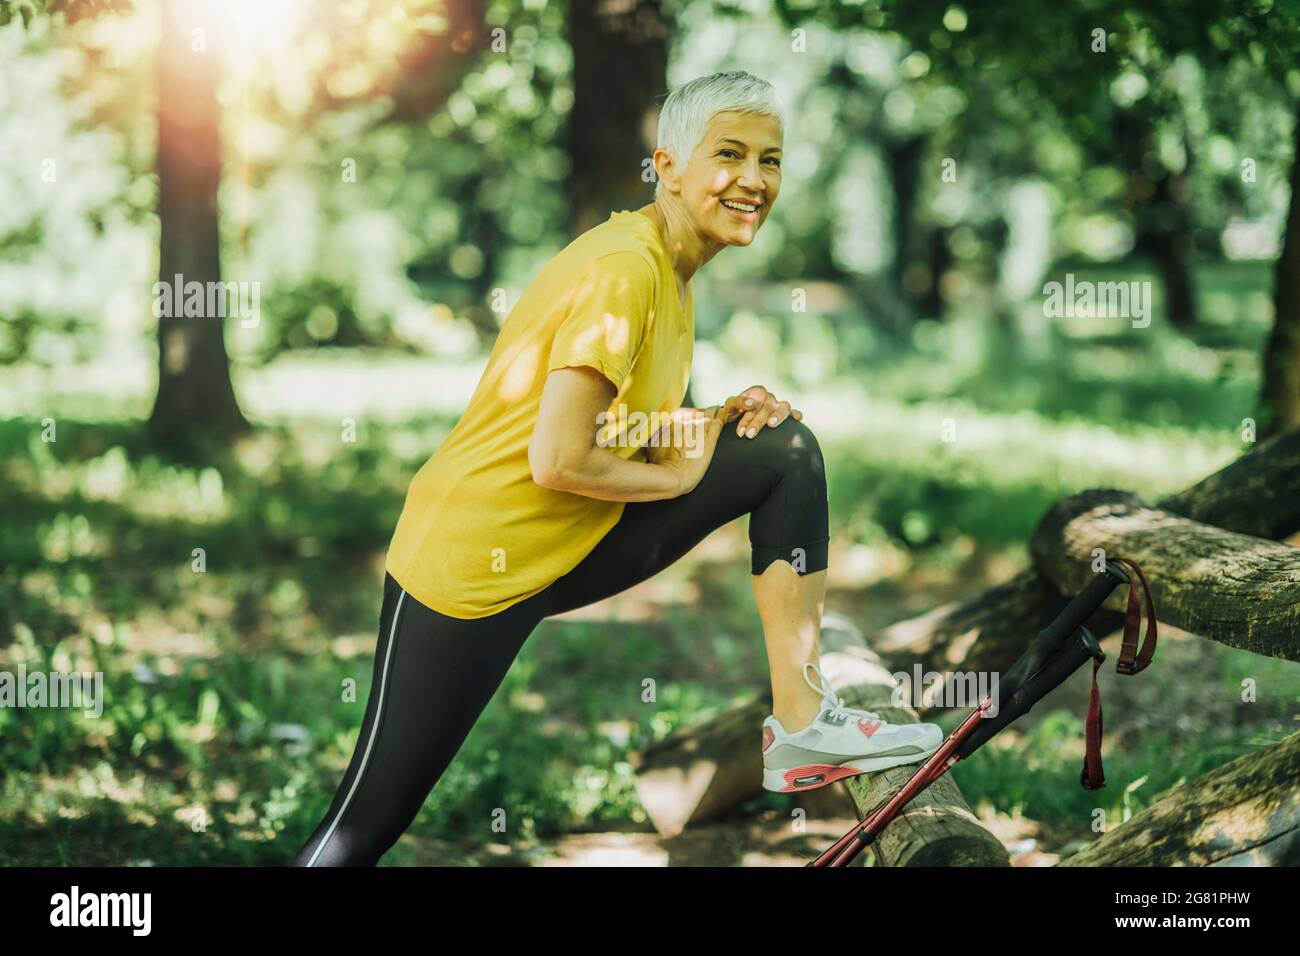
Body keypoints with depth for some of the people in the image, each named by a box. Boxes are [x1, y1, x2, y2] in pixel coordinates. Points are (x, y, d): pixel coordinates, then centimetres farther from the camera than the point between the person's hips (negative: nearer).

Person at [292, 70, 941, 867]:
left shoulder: (673, 272, 7)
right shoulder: (622, 271, -21)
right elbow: (558, 462, -26)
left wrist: (722, 419, -7)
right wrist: (680, 477, -11)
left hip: (575, 545, 9)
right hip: (475, 565, -9)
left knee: (787, 450, 1)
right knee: (366, 829, -7)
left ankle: (802, 724, 1)